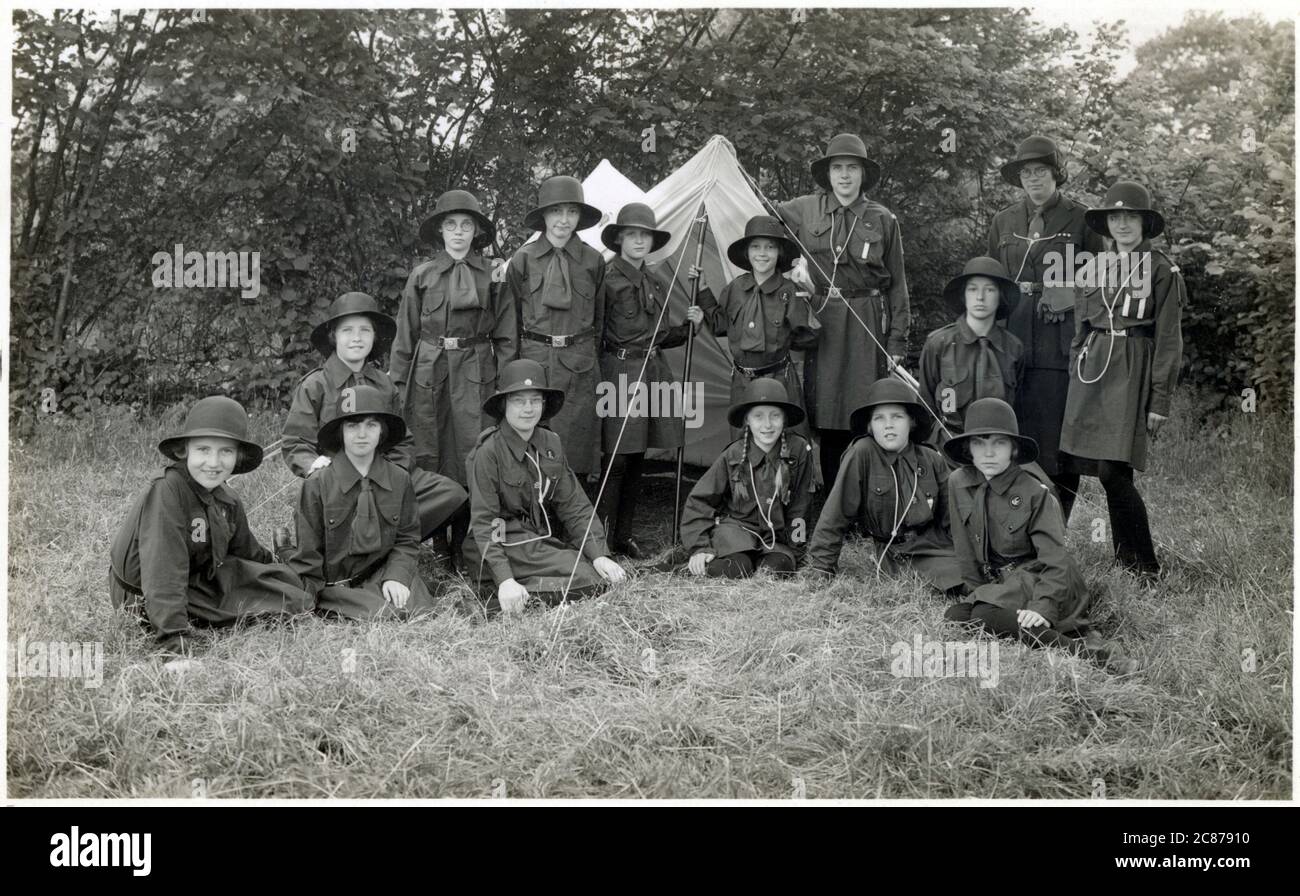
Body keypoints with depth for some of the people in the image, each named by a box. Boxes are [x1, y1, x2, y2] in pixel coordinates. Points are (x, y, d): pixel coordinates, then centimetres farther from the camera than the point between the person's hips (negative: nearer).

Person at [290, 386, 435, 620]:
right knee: (381, 612, -27)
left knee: (417, 608, -23)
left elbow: (407, 539, 6)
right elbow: (308, 554, -1)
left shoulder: (400, 480, 3)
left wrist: (395, 576, -12)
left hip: (381, 574, 3)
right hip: (334, 583, -3)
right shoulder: (316, 486, -5)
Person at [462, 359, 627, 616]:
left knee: (610, 575, -10)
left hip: (542, 540, 7)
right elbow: (483, 522, -16)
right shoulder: (488, 452, -13)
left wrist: (599, 554, -9)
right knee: (590, 579, -20)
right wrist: (505, 580, -27)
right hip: (502, 544, -7)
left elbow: (574, 505, 5)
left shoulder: (551, 443, 5)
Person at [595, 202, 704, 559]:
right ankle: (602, 536, 2)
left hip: (653, 371, 7)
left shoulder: (658, 282, 14)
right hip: (619, 370, -6)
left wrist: (689, 325, 3)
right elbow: (594, 334, -8)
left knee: (637, 460, 10)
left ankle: (624, 535, 19)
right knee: (616, 459, -6)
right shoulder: (608, 279, -6)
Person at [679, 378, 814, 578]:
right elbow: (699, 501, -1)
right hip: (735, 527, -1)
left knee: (778, 568, -29)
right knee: (733, 570, -30)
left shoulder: (799, 450, -8)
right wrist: (699, 548, -11)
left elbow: (799, 504, 2)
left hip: (776, 536, 2)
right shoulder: (733, 455, -7)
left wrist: (794, 548, 3)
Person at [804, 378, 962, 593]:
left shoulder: (933, 460, 5)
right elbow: (836, 514, -7)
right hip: (894, 556, -4)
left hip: (935, 546, 5)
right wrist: (820, 570, -8)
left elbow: (950, 518, 14)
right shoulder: (861, 454, -9)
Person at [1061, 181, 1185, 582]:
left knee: (1114, 471, -13)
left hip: (1132, 372, -5)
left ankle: (1147, 565, -1)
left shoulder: (1162, 270, 0)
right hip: (1092, 369, 5)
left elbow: (1168, 340, -2)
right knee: (1103, 471, 5)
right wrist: (1077, 379, 14)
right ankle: (1125, 557, 18)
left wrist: (1160, 401, -6)